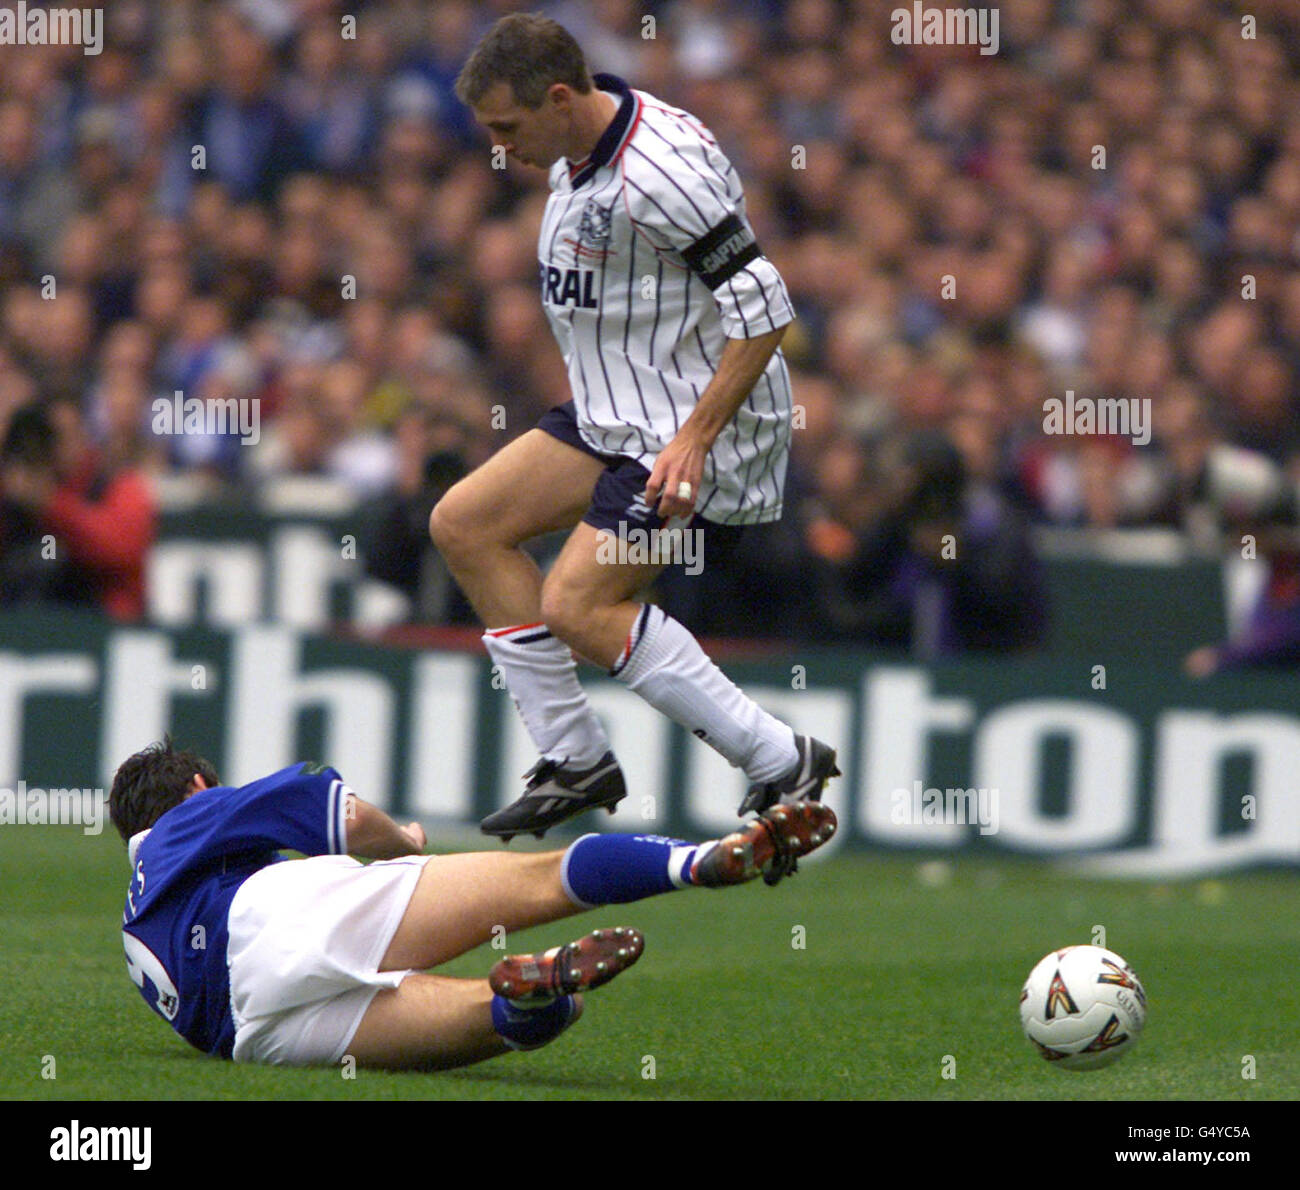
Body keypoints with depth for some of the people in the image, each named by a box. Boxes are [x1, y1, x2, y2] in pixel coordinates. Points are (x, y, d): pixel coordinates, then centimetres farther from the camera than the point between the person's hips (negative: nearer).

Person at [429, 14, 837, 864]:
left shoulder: (658, 170, -25)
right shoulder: (578, 155, 6)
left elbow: (763, 308, -26)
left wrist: (694, 439, -26)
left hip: (698, 428, -10)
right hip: (616, 415, 10)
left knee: (577, 606, -16)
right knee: (465, 524, 7)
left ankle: (783, 764, -10)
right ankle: (575, 761, 9)